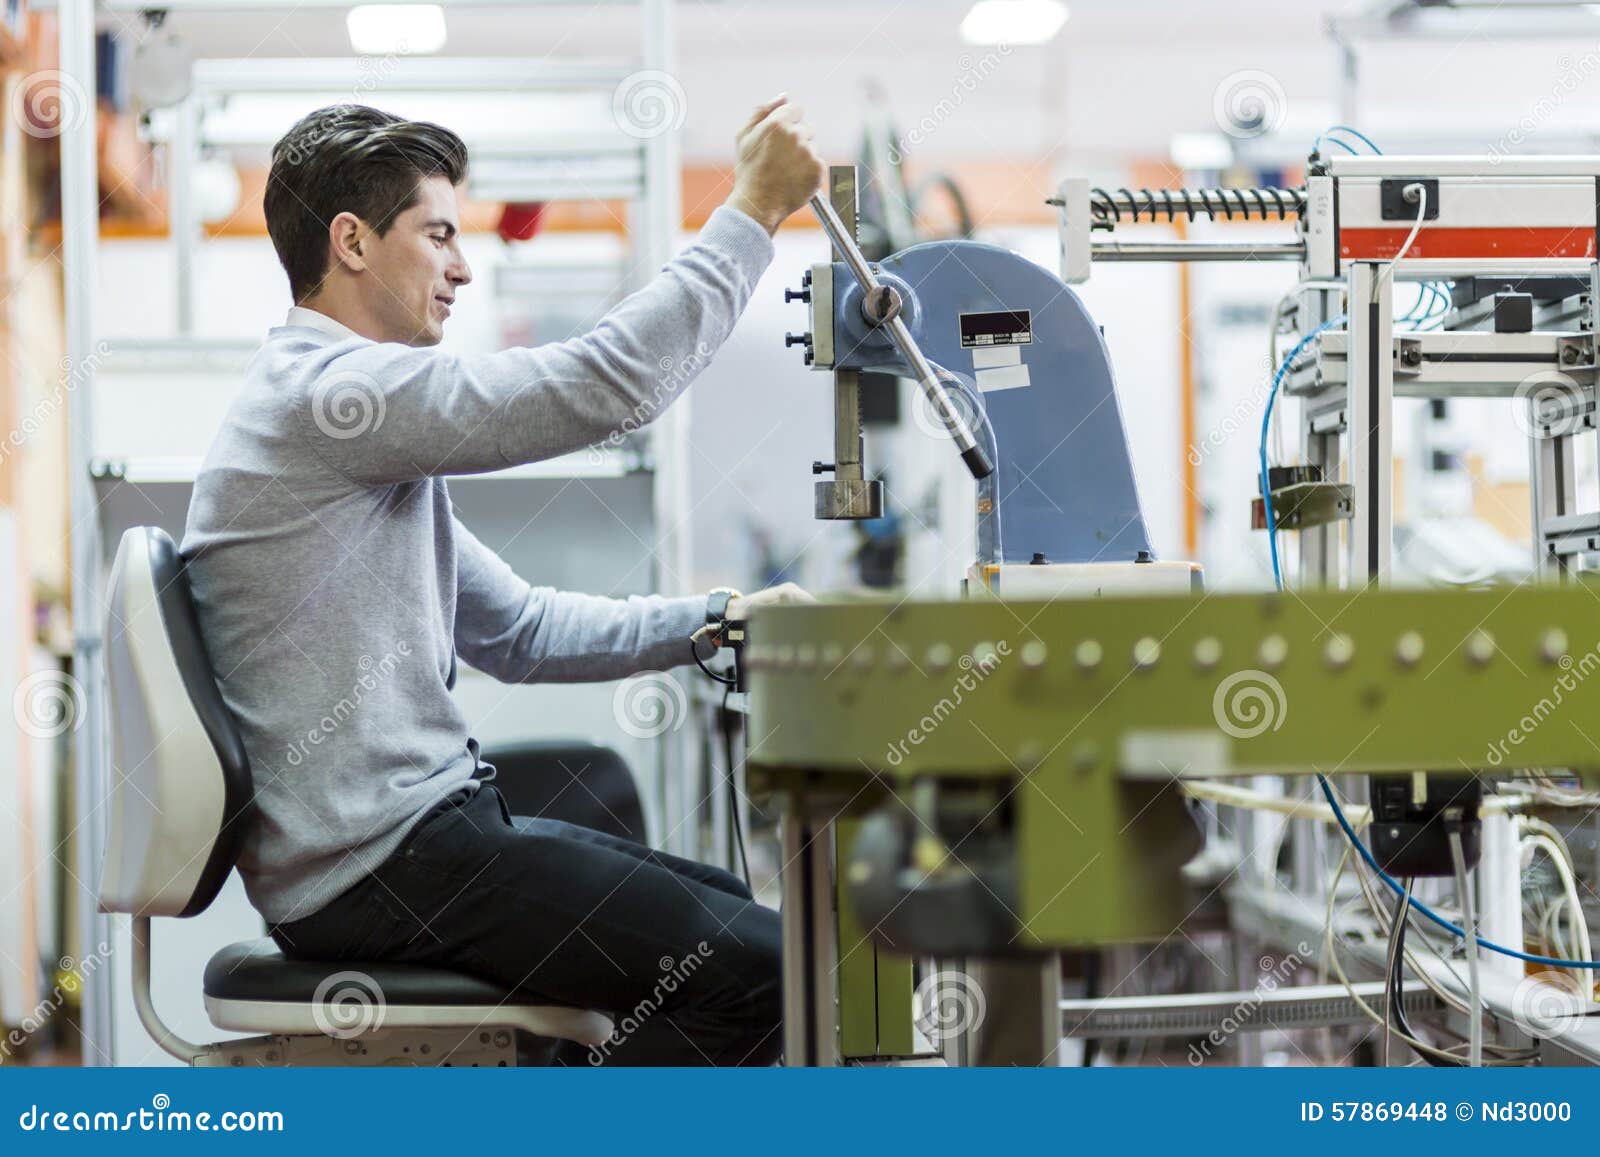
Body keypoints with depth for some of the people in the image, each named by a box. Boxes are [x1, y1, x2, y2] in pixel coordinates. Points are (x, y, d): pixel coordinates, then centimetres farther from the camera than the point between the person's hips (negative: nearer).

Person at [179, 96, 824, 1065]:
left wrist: (713, 625, 10)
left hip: (416, 827, 11)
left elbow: (515, 629, 20)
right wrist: (754, 210, -14)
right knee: (754, 966, -16)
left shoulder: (357, 411, 20)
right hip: (376, 865, -11)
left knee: (738, 918, 18)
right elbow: (605, 384, -22)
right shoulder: (326, 391, -14)